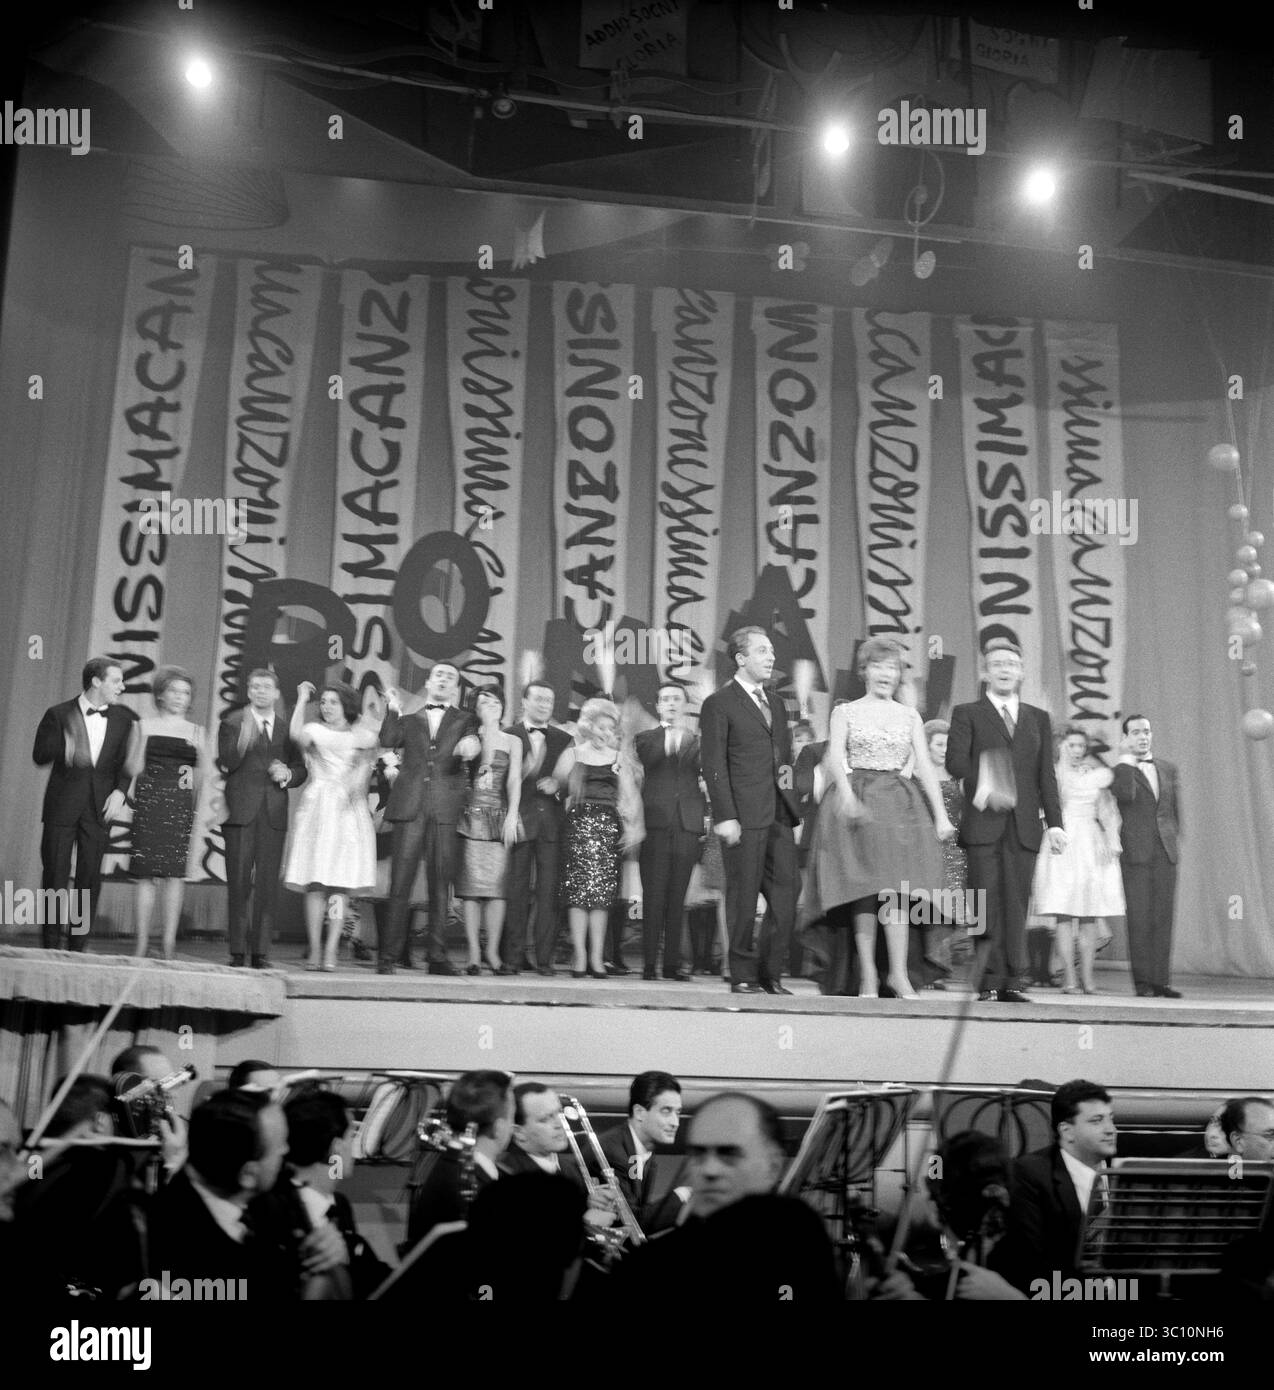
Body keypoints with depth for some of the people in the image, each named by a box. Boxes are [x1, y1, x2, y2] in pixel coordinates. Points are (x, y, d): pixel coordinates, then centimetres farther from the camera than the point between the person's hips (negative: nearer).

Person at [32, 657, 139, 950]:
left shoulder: (123, 719, 8)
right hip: (62, 805, -2)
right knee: (55, 873, -1)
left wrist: (120, 791, -8)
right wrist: (66, 748, -27)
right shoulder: (59, 715, -1)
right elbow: (39, 755, -6)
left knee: (90, 877, 2)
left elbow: (125, 761, 9)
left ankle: (78, 946, 9)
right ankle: (50, 945, 8)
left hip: (99, 807, 3)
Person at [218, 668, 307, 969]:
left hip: (274, 813, 2)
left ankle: (261, 950, 6)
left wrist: (287, 775, -5)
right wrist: (244, 738, -24)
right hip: (241, 811, -2)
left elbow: (301, 769, 16)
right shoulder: (233, 722, 4)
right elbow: (226, 764, -9)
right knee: (238, 882, -1)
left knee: (268, 884, 1)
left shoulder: (287, 726, 13)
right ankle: (237, 950, 5)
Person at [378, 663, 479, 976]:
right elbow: (387, 741, 2)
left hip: (445, 809, 0)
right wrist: (393, 711, -5)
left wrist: (469, 747, -21)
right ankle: (390, 955, 0)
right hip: (410, 808, 0)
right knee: (400, 883, -4)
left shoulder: (463, 721, 18)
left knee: (441, 886, 1)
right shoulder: (408, 720, 19)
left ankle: (437, 956, 5)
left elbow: (471, 745, 0)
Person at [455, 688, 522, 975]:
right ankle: (474, 954, -4)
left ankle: (493, 952, -2)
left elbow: (514, 780, 1)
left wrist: (512, 816, -10)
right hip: (471, 816, 0)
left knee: (496, 884, -7)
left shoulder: (512, 741, 12)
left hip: (499, 817, 1)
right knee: (472, 886, -5)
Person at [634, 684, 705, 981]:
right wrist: (670, 734, -19)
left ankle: (672, 963, 5)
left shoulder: (697, 742, 16)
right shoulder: (646, 738, 12)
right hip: (656, 823, -2)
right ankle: (649, 962, -4)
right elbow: (647, 758, -9)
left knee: (677, 898, 2)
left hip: (688, 826, 2)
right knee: (654, 895, -6)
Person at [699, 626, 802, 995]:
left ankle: (770, 974, 13)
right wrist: (725, 816, -15)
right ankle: (743, 976, 9)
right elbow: (714, 765, -8)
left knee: (786, 895, 4)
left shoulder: (776, 704, 20)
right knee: (743, 898, 0)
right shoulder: (719, 704, -3)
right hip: (744, 817, -7)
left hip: (780, 815, 7)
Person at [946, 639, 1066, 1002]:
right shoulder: (967, 714, 9)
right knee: (986, 906, -6)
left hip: (1023, 826, 3)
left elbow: (1047, 776, 15)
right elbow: (955, 761, -5)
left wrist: (1055, 822, 6)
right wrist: (984, 784, -22)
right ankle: (989, 983, -4)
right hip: (983, 823, -3)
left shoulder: (1038, 719, 20)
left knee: (1016, 907, 0)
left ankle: (1011, 983, 4)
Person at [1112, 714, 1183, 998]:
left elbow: (1176, 810, 20)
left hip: (1166, 852, 4)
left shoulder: (1169, 769, 16)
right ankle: (1143, 981, 0)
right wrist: (1127, 759, -12)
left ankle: (1161, 980, 6)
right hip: (1135, 854, -4)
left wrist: (1174, 840, 11)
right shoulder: (1120, 770, 2)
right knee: (1139, 919, -4)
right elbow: (1125, 795, -19)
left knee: (1163, 918, 3)